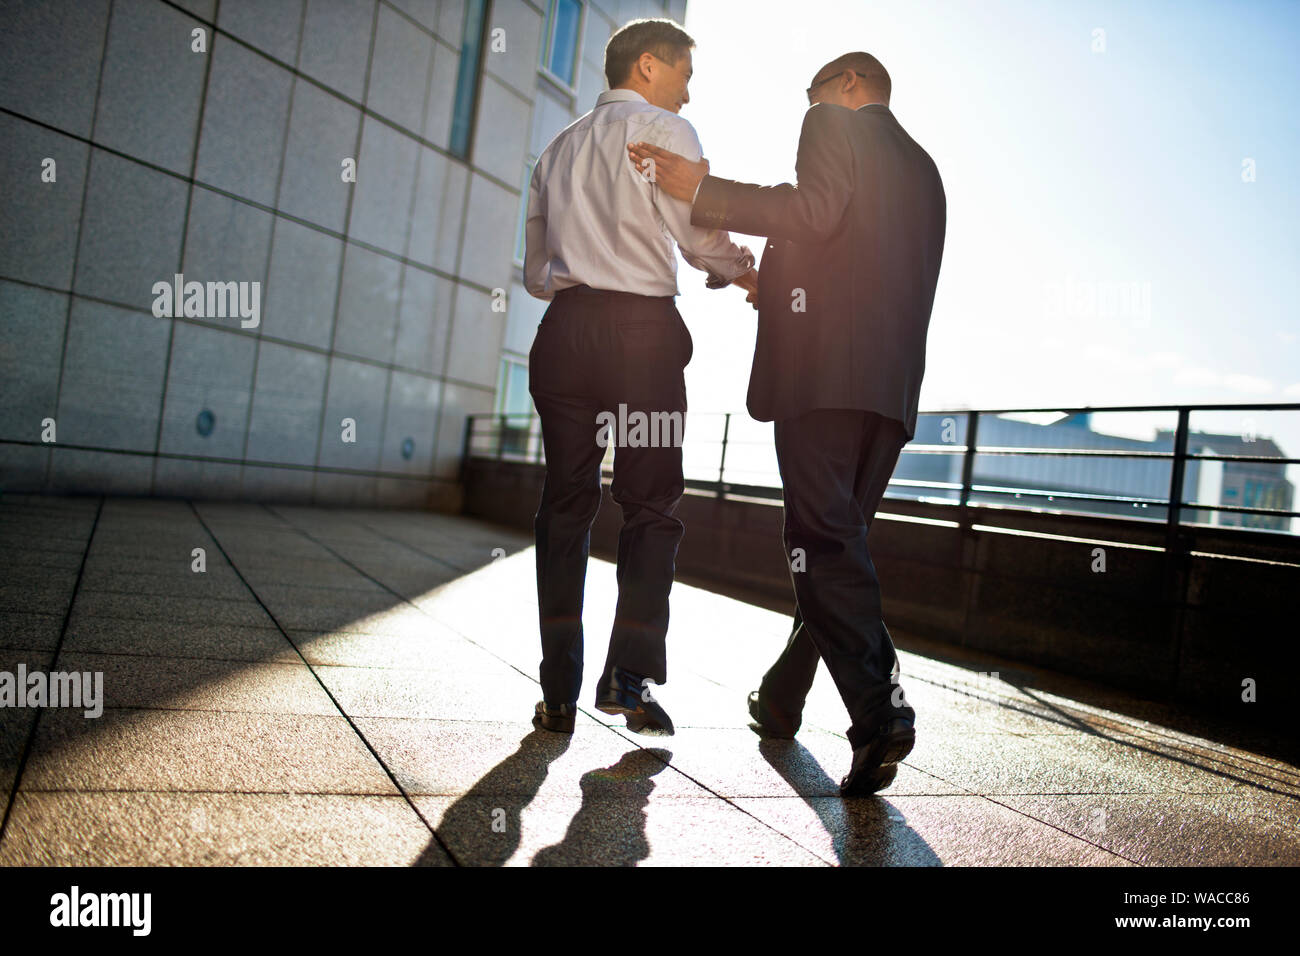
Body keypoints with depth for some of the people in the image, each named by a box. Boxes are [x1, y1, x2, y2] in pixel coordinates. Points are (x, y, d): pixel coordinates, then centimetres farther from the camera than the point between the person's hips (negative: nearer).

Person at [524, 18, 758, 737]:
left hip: (564, 327, 5)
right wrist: (748, 273, 14)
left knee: (565, 507, 4)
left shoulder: (556, 149, 24)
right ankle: (630, 675, -6)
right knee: (652, 506, 2)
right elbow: (702, 239, -3)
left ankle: (558, 694, 4)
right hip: (642, 327, -5)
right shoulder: (664, 130, 6)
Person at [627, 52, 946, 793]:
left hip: (825, 366, -8)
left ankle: (879, 710, -20)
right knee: (838, 538, 9)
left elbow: (815, 210, -13)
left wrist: (702, 190, -9)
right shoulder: (924, 169, 31)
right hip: (894, 381, 8)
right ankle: (784, 696, 20)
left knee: (826, 540, -11)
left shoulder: (835, 124, 8)